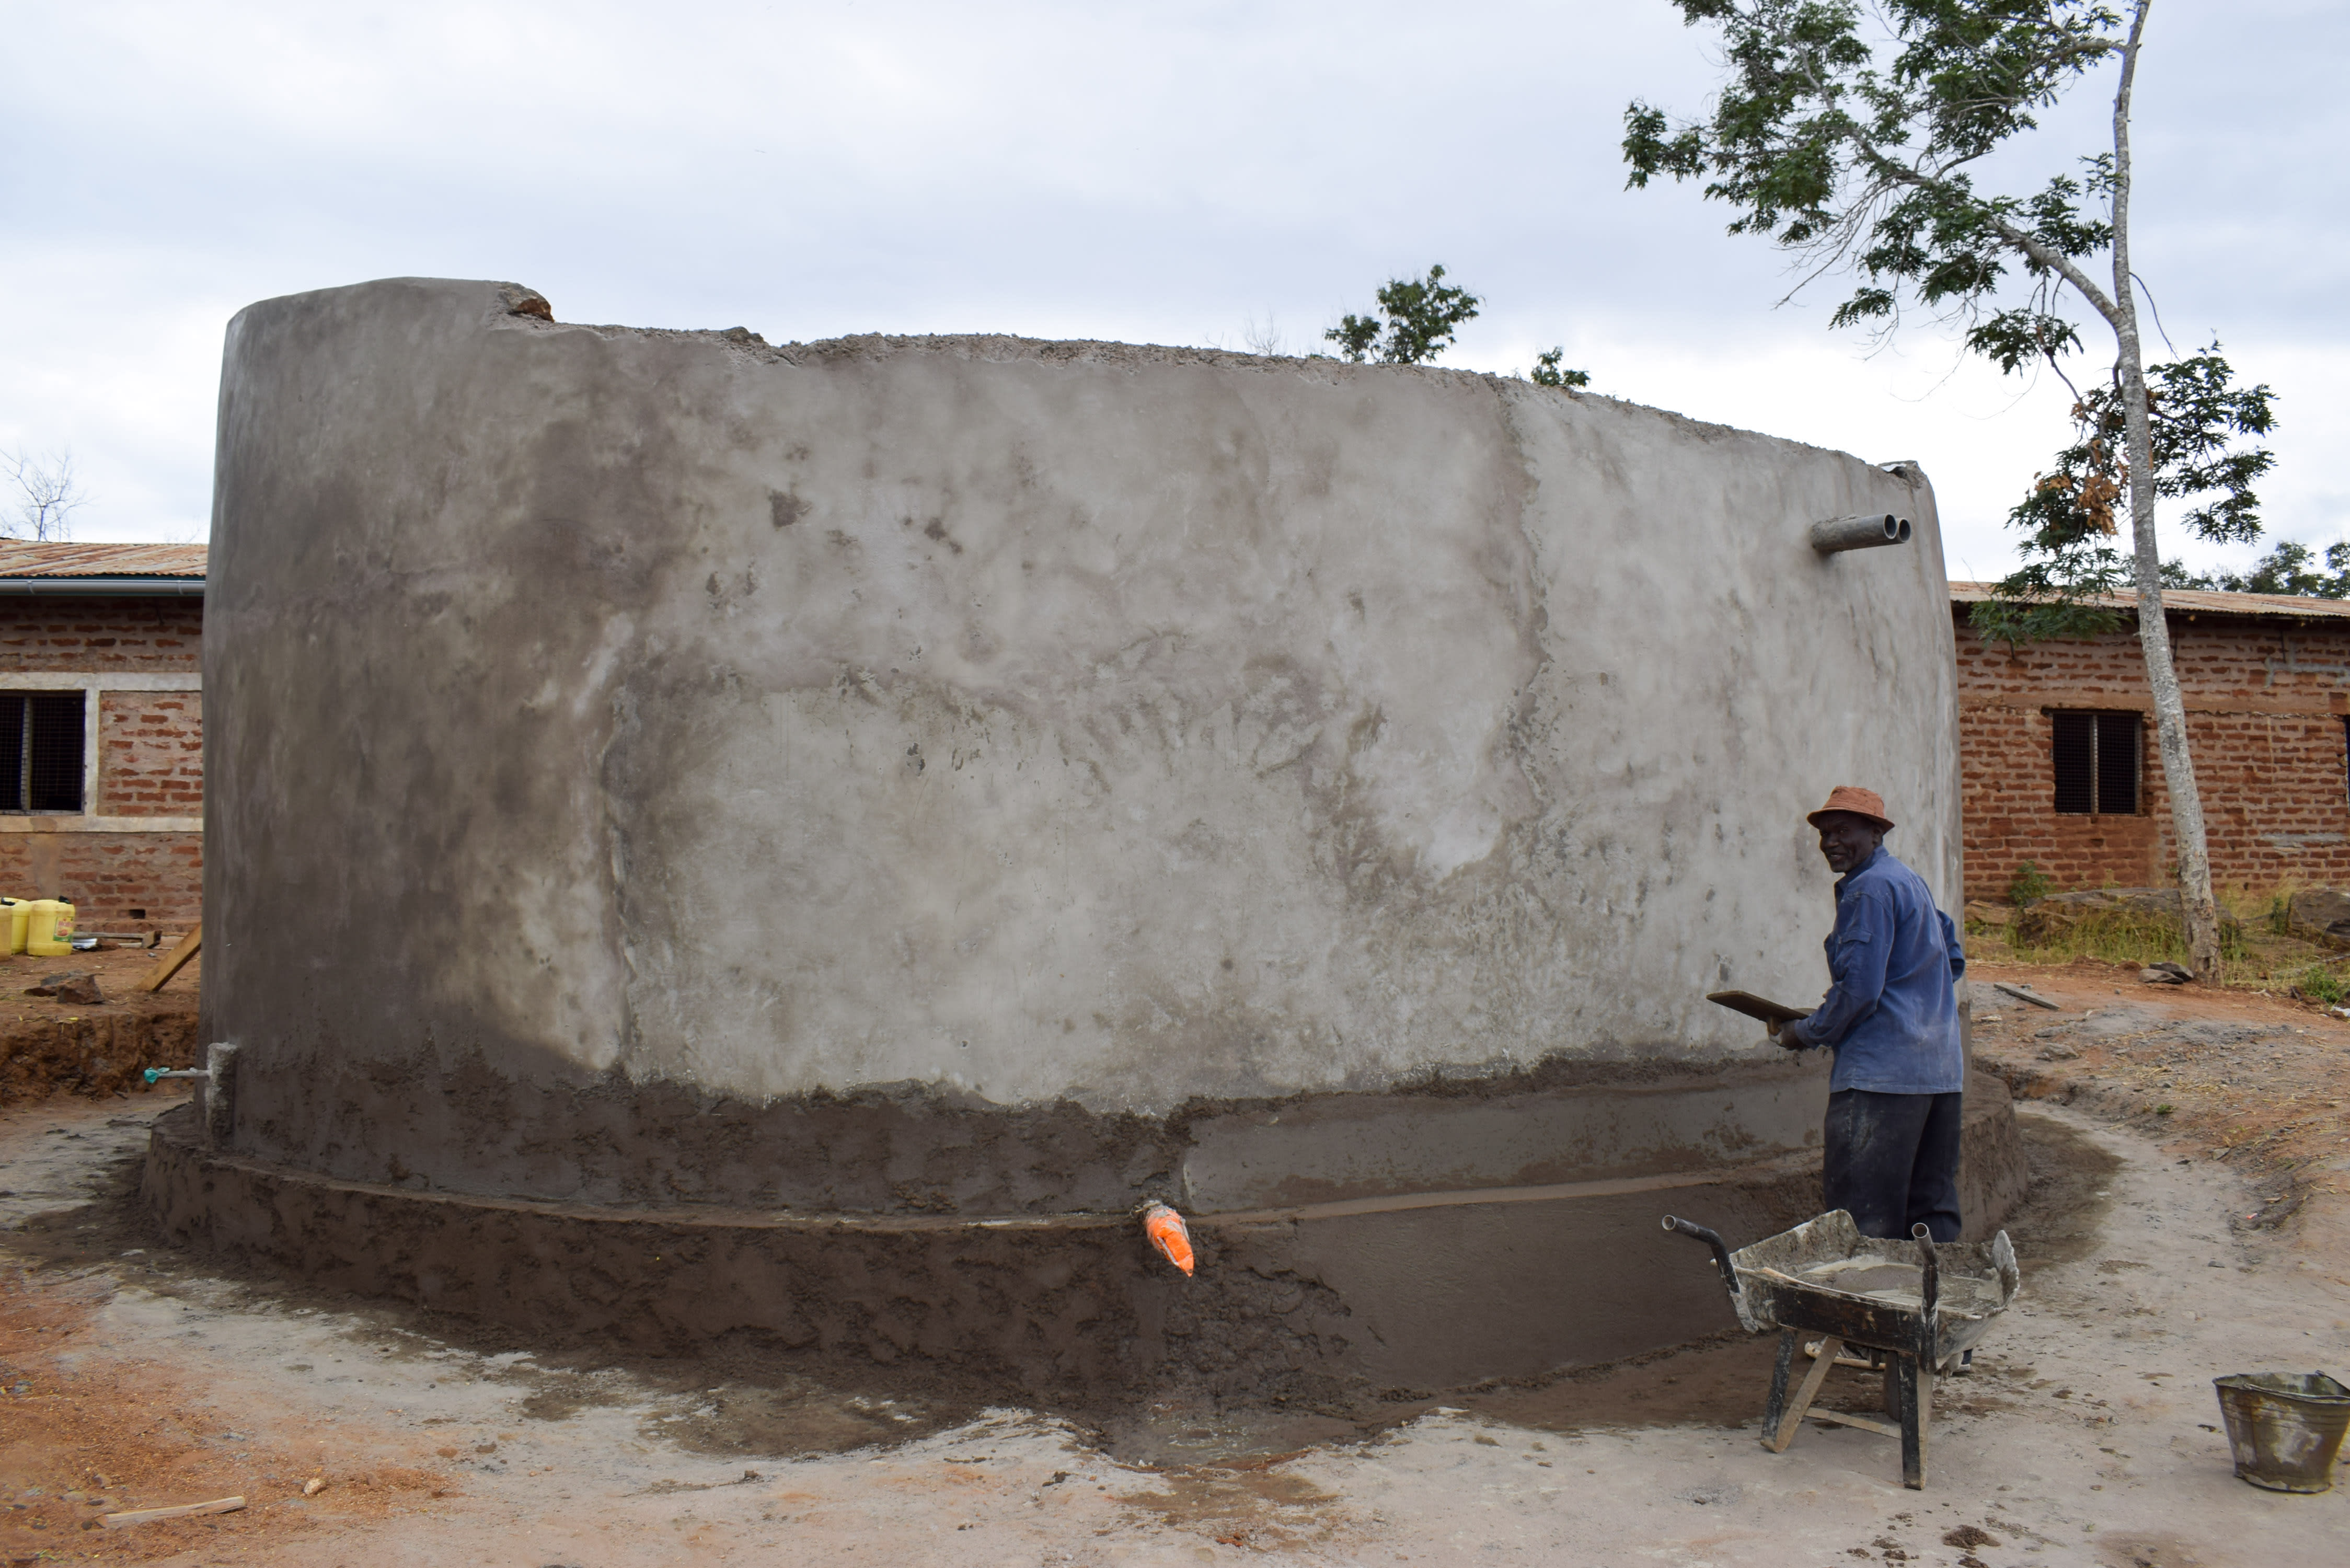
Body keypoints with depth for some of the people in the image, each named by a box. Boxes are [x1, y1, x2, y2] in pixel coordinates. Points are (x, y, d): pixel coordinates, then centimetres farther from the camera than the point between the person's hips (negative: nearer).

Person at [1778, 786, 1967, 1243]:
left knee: (1865, 1227, -5)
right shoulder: (1911, 881, 18)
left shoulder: (1868, 890, -11)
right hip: (1943, 1072, 10)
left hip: (1882, 1074, -10)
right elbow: (1954, 961, 25)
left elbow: (1858, 990, -16)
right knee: (1934, 1209, 14)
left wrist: (1806, 1033, -3)